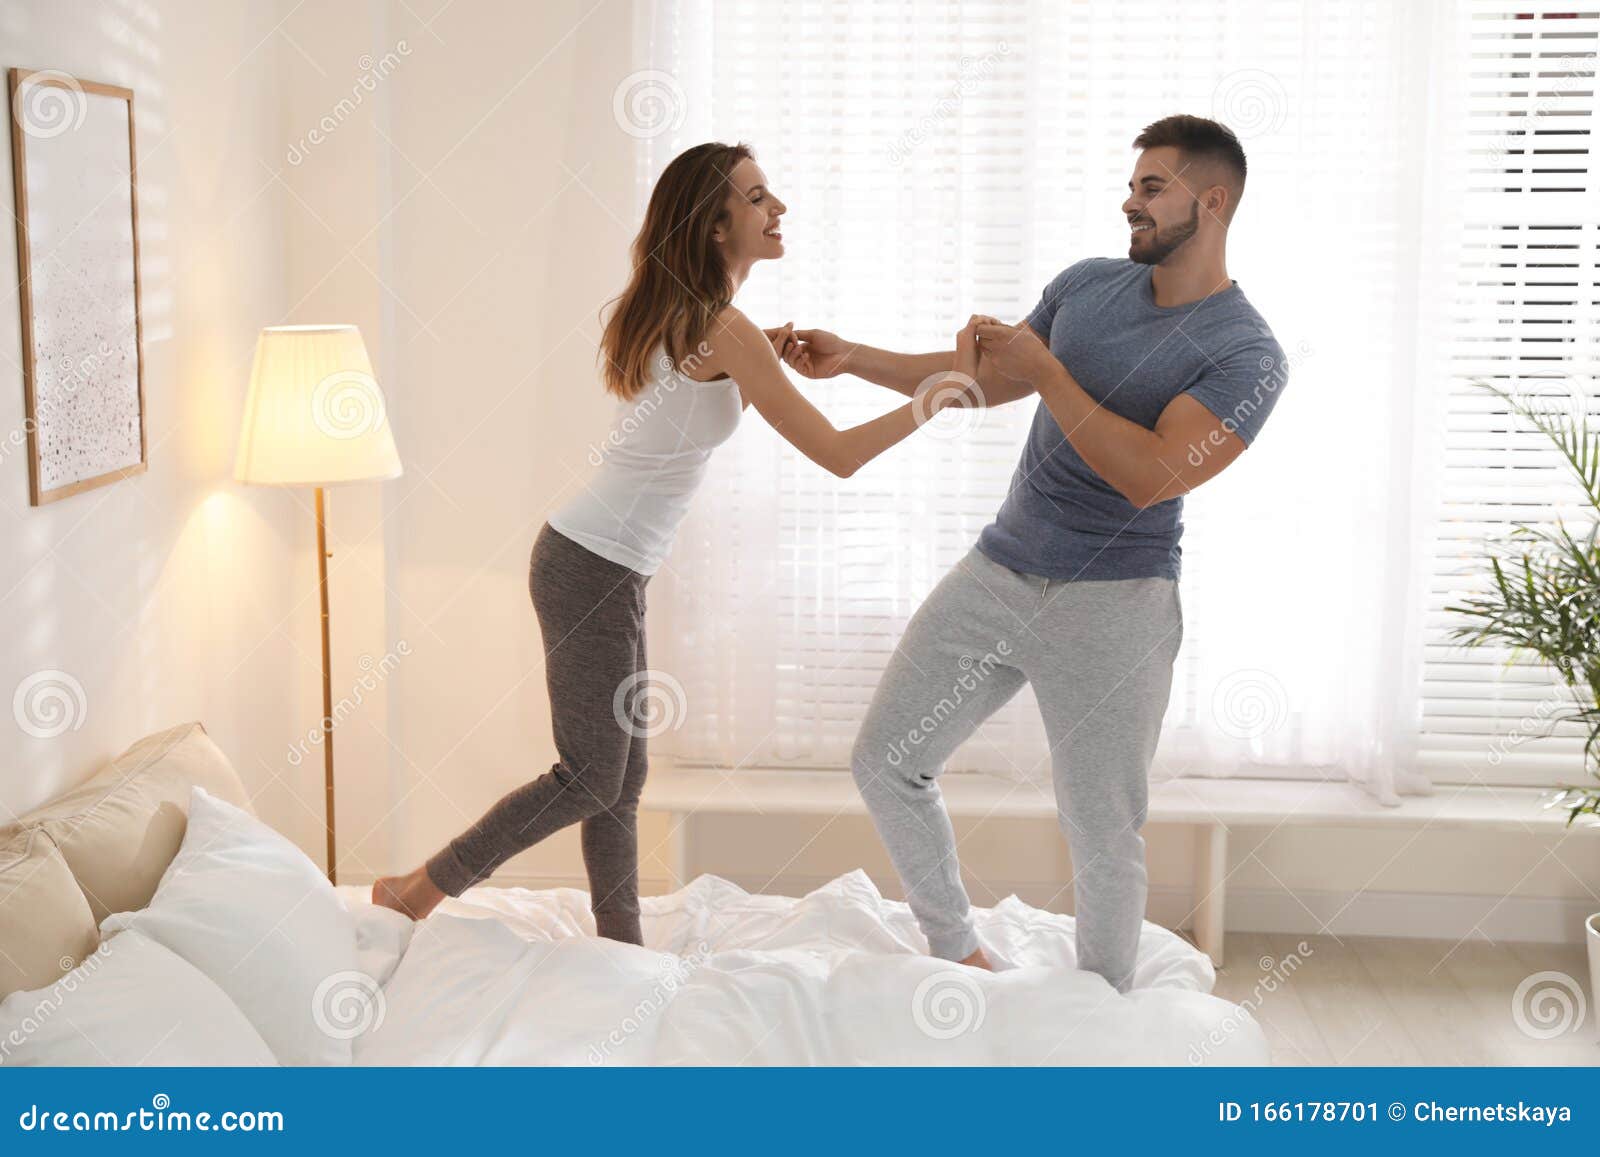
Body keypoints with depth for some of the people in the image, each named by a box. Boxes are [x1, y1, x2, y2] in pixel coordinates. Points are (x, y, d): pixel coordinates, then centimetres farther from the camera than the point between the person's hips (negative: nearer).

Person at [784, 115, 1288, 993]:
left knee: (1101, 835, 1)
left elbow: (1151, 476, -24)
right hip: (997, 571, 6)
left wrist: (1045, 370, -18)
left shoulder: (1245, 353, -11)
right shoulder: (1089, 285, 8)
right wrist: (853, 358, 11)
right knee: (885, 762, 7)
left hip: (1108, 605, -6)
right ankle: (957, 953, 25)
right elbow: (986, 379, 19)